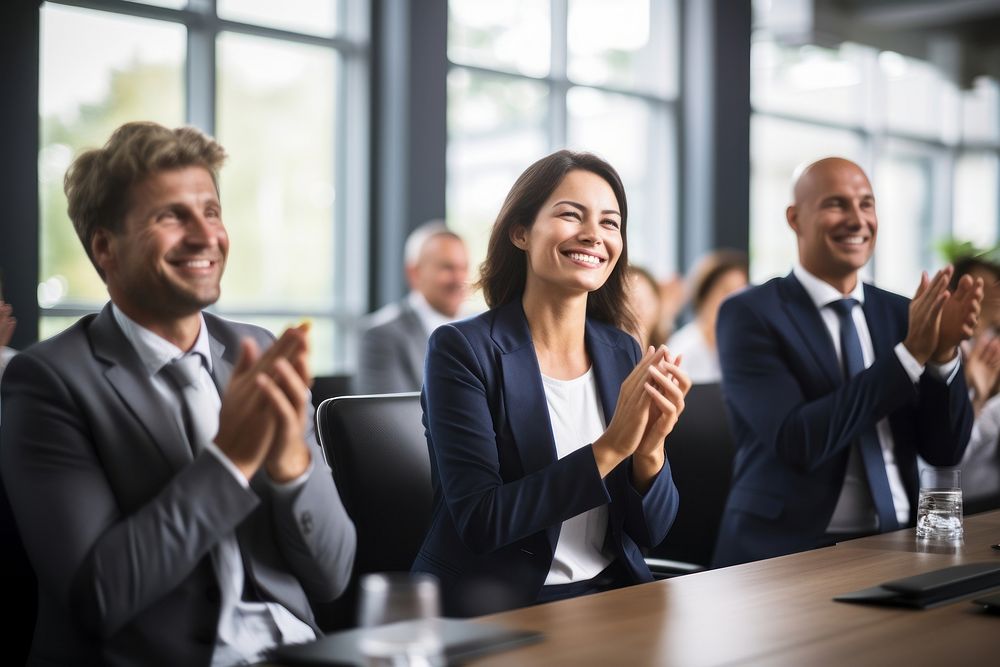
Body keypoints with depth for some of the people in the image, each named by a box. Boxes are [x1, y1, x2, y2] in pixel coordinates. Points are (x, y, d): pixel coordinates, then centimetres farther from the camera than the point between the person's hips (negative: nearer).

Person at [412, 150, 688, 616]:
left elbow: (650, 531, 4)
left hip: (610, 593, 5)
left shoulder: (624, 354, 5)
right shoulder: (461, 349, -10)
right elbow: (480, 522, -18)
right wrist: (609, 448, -23)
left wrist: (649, 451, -17)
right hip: (491, 609, -5)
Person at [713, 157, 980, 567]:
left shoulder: (900, 314, 9)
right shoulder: (749, 315, -5)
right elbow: (799, 441, -17)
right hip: (787, 552, -5)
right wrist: (911, 352, -17)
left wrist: (944, 352, -9)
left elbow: (945, 451, 7)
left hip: (893, 548, 5)